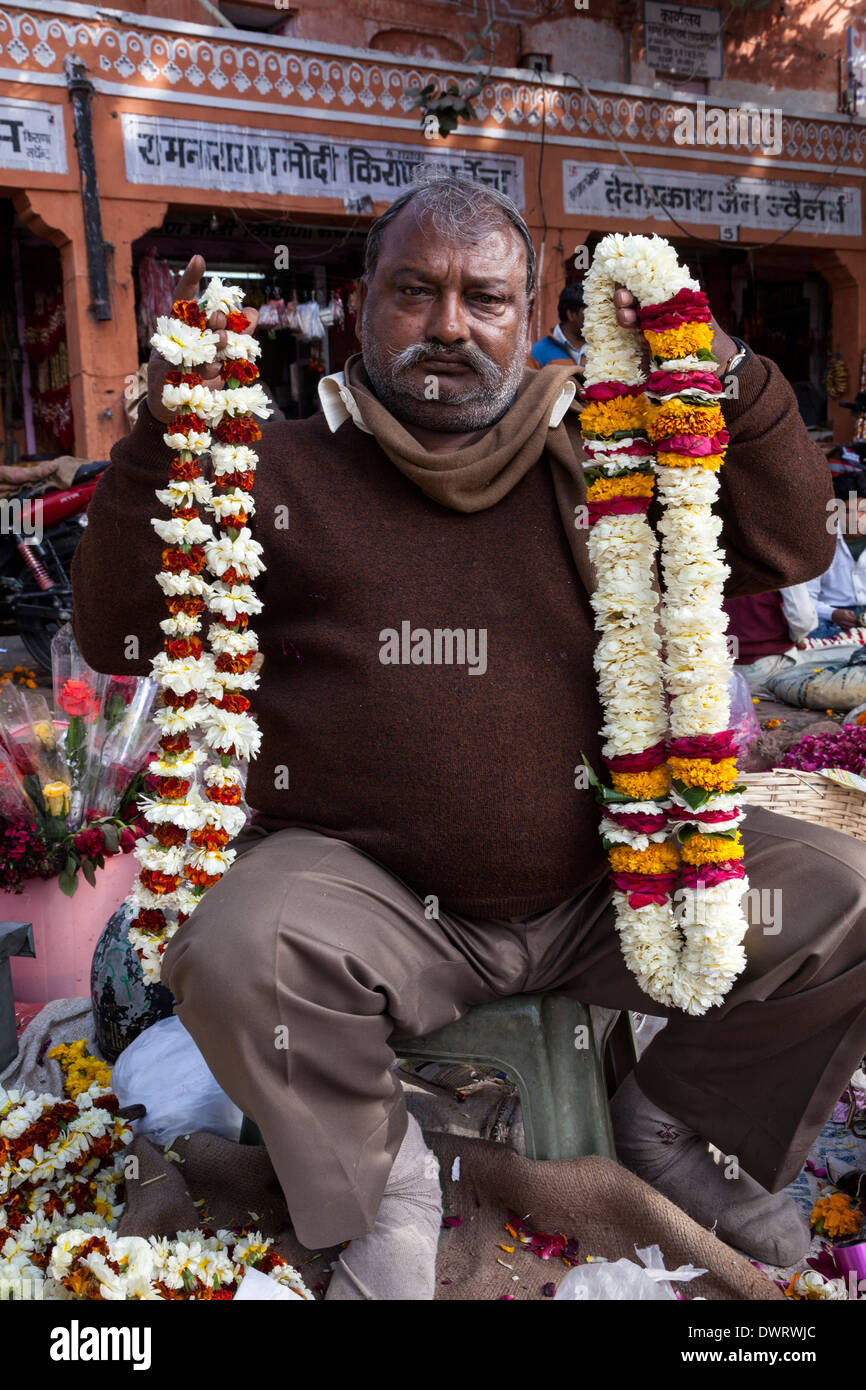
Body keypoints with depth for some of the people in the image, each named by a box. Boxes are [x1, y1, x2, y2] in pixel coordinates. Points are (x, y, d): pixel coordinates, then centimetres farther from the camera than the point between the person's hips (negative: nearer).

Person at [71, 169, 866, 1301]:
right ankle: (386, 1191, 1)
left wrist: (730, 381, -8)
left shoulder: (602, 458, 9)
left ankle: (675, 1121, 16)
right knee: (236, 955, -31)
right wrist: (164, 437, -14)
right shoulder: (284, 470, 4)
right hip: (376, 896, -2)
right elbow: (122, 638, -2)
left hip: (609, 885, 3)